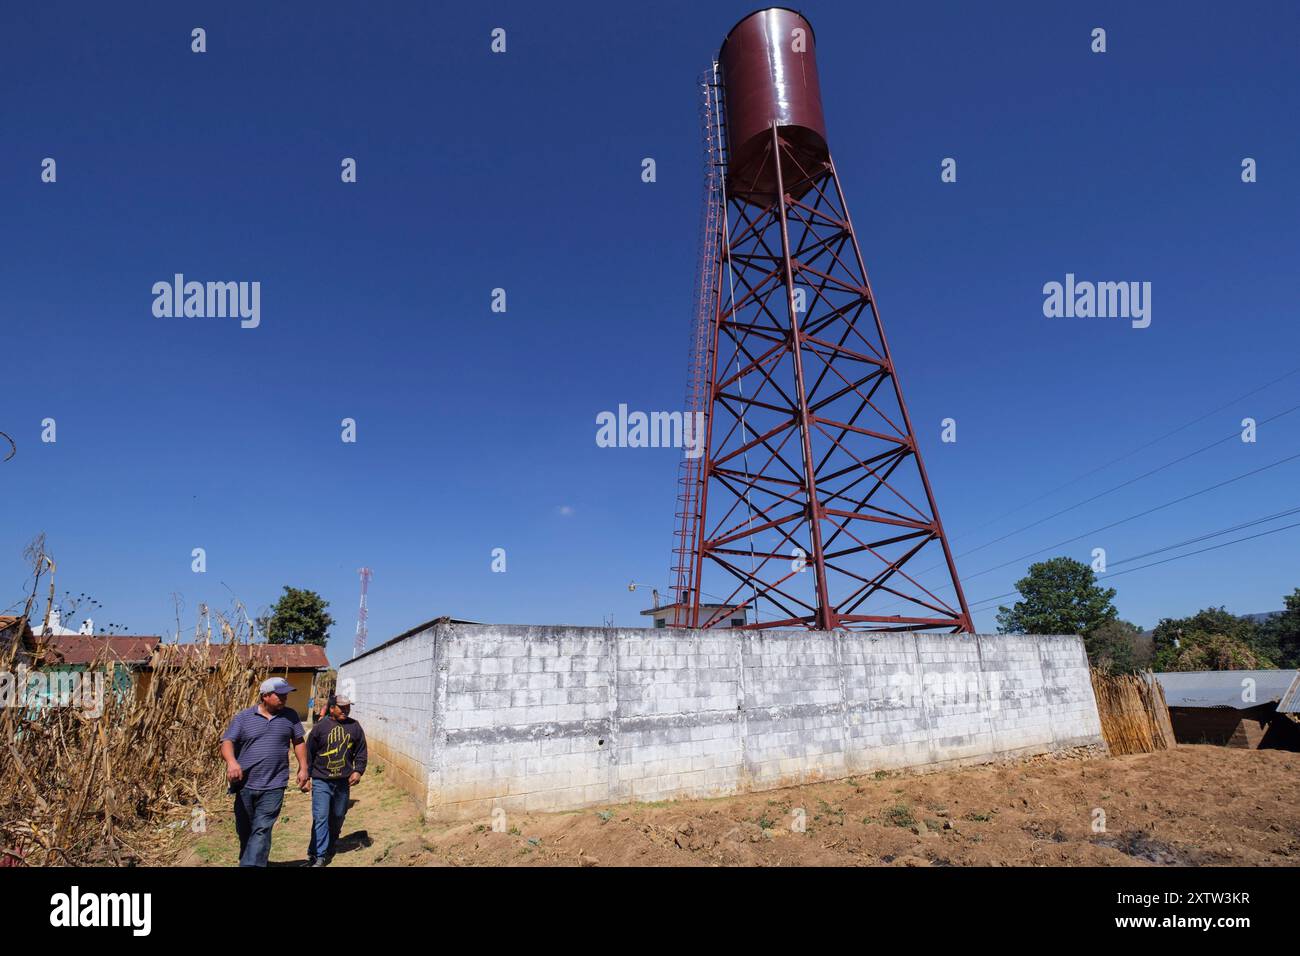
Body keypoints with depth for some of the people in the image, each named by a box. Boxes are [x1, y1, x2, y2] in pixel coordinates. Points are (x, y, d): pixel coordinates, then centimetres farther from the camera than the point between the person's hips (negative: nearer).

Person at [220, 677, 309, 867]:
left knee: (262, 830, -10)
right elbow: (227, 742, -9)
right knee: (244, 830, 15)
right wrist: (231, 761, -29)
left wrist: (303, 768, 6)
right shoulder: (243, 717, -1)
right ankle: (247, 860, 37)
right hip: (245, 785, 1)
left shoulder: (290, 716, 3)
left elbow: (298, 742, 11)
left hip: (273, 786, -1)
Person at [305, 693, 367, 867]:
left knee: (338, 817, 15)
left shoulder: (354, 726, 2)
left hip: (343, 781, 3)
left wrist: (358, 770, -3)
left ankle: (330, 848, 35)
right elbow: (309, 753, 1)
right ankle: (318, 856, -3)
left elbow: (361, 751, 8)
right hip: (321, 781, -3)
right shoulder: (320, 727, -6)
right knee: (320, 818, -10)